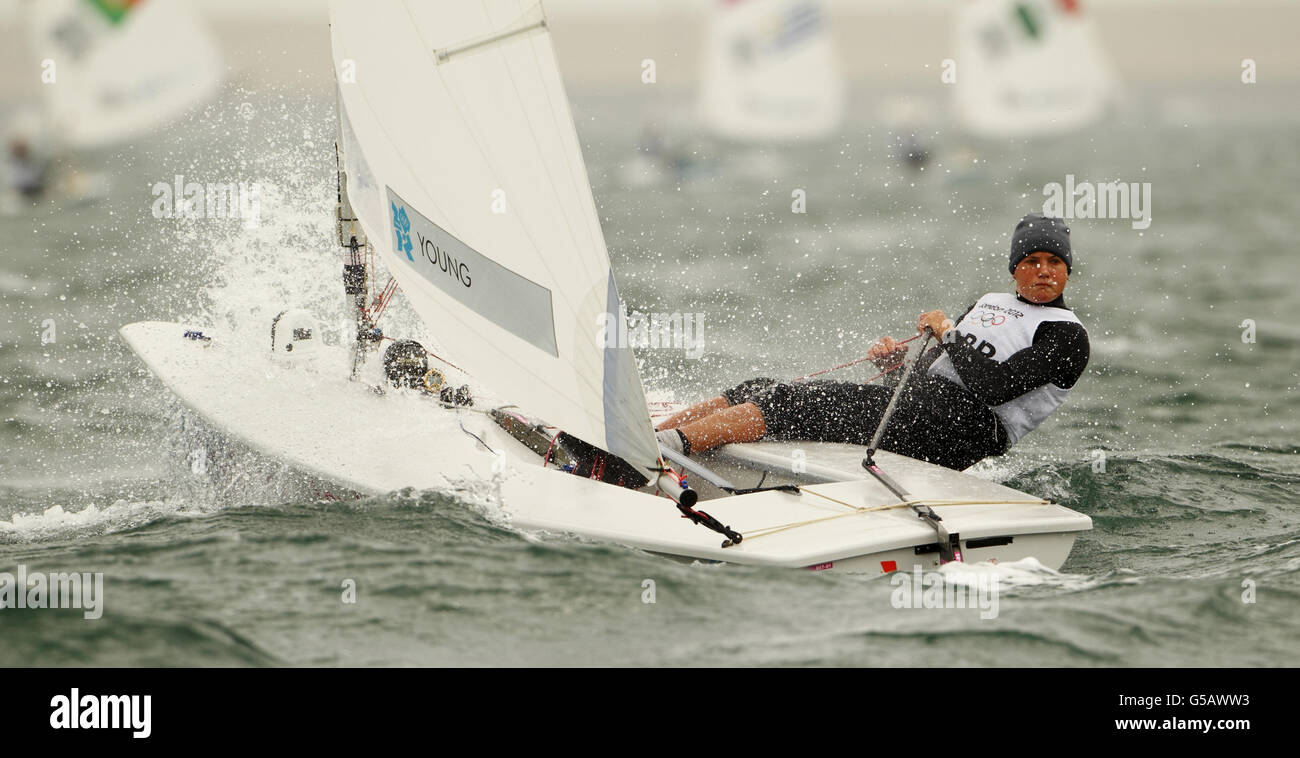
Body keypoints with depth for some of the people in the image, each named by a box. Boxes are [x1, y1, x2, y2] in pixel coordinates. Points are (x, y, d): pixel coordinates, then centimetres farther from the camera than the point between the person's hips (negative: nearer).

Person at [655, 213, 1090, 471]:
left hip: (958, 428, -8)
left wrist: (948, 332, -3)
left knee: (785, 405, -23)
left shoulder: (1067, 335, 0)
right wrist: (898, 359, 5)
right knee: (757, 392, -7)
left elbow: (995, 385, -14)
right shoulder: (989, 304, 27)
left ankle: (667, 445, -33)